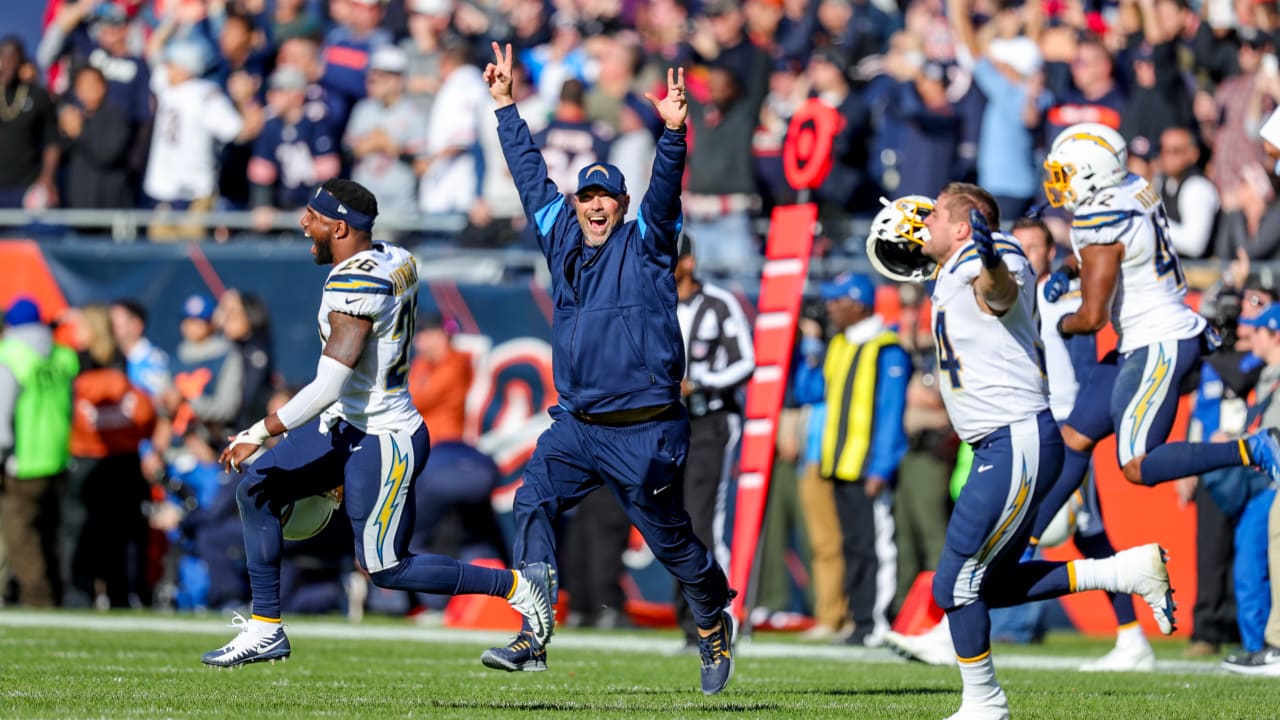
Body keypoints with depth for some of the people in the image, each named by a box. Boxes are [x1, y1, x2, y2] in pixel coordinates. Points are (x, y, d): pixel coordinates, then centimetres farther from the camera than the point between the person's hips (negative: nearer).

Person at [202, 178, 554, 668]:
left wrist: (258, 434, -22)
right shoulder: (395, 261, 2)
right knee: (257, 490, 9)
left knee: (385, 568, 1)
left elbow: (328, 387, -30)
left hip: (383, 444, -10)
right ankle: (265, 628, 17)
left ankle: (515, 586, 10)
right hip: (348, 425, 10)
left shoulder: (353, 285, -26)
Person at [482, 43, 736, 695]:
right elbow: (531, 173, 18)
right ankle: (532, 637, -16)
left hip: (643, 432, -5)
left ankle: (714, 621, 31)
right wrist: (506, 104, 19)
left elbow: (665, 191, -19)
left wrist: (672, 133, -36)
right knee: (533, 505, -13)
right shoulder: (561, 236, 11)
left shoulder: (645, 243, -2)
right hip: (577, 424, 5)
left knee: (669, 536, 6)